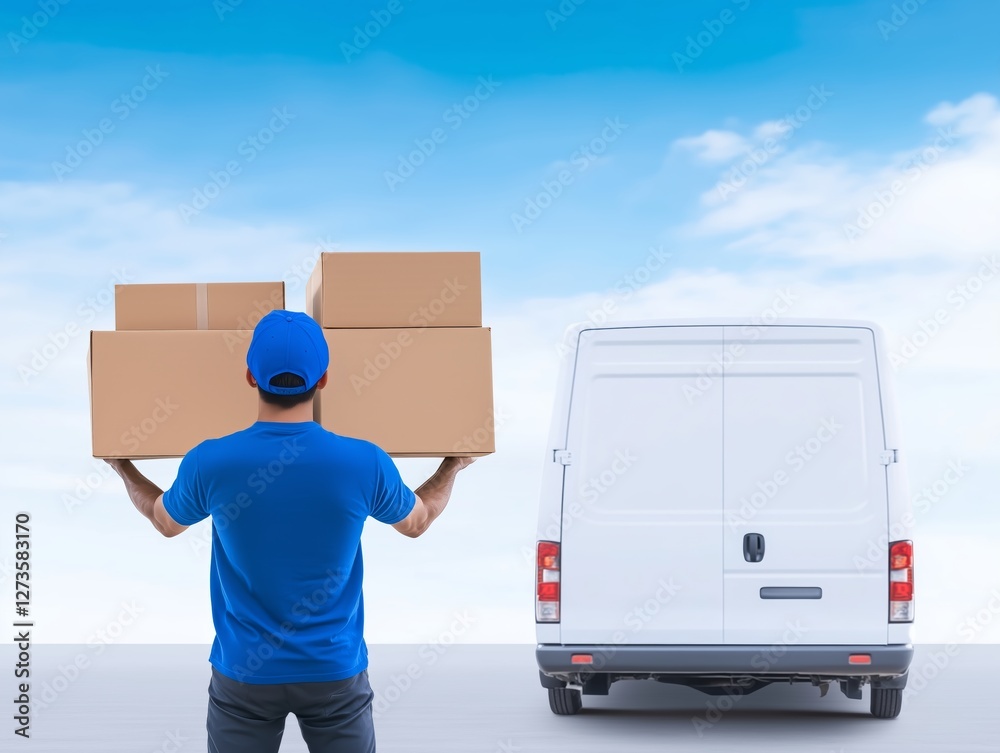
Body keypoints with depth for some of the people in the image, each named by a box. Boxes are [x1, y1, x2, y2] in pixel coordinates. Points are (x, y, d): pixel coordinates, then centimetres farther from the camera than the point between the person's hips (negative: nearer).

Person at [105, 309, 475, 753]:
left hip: (244, 672, 0)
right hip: (335, 671, 0)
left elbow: (164, 521, 10)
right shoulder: (364, 463, -14)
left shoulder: (209, 464, -14)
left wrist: (123, 469, 28)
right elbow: (417, 521, 9)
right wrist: (454, 465, 28)